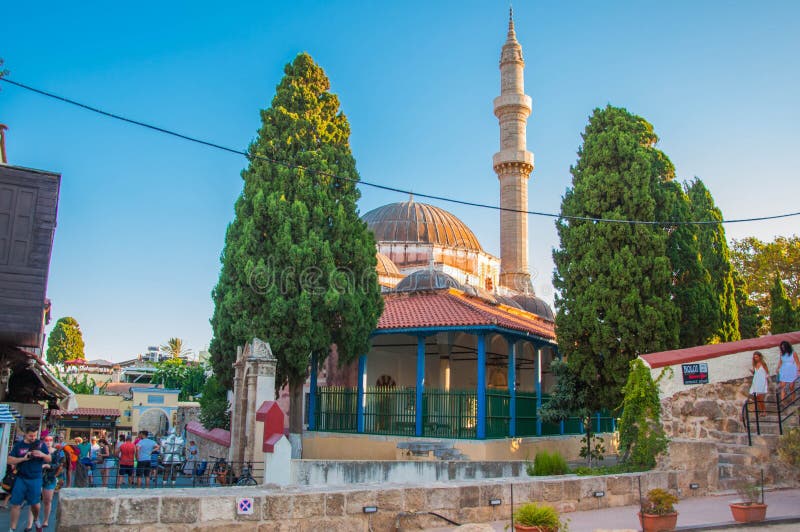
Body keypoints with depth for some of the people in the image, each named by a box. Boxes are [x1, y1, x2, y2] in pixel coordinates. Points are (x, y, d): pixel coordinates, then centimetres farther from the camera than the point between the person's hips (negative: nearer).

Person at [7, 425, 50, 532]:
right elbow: (10, 460, -2)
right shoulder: (18, 445, 1)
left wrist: (42, 454, -17)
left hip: (35, 479, 0)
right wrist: (23, 458, -17)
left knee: (35, 503, 5)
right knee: (16, 504, 2)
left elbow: (49, 459, 5)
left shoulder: (41, 444, 0)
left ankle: (36, 520, 34)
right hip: (20, 478, 1)